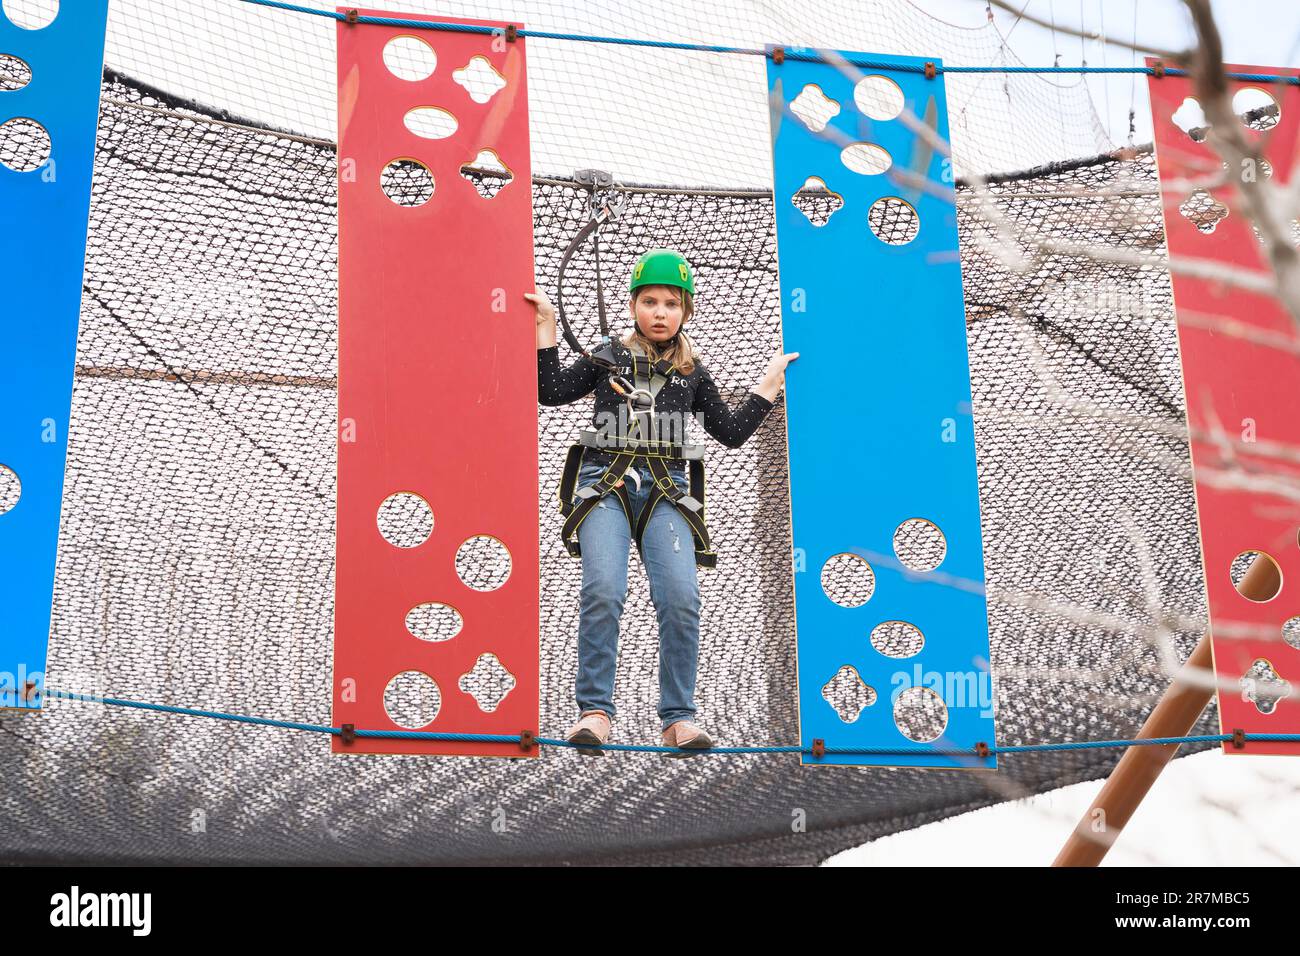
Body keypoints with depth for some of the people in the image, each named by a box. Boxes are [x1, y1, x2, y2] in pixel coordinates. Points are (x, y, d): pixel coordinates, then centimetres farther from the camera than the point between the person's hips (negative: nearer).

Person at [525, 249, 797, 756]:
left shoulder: (692, 372, 20)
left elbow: (732, 432, 22)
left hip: (664, 489, 1)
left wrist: (769, 382, 22)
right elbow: (552, 391, 9)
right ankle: (594, 710, -15)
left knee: (680, 597, -19)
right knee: (603, 590, -23)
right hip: (606, 480, -1)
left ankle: (678, 717, -11)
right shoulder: (609, 356, 16)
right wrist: (546, 329, 7)